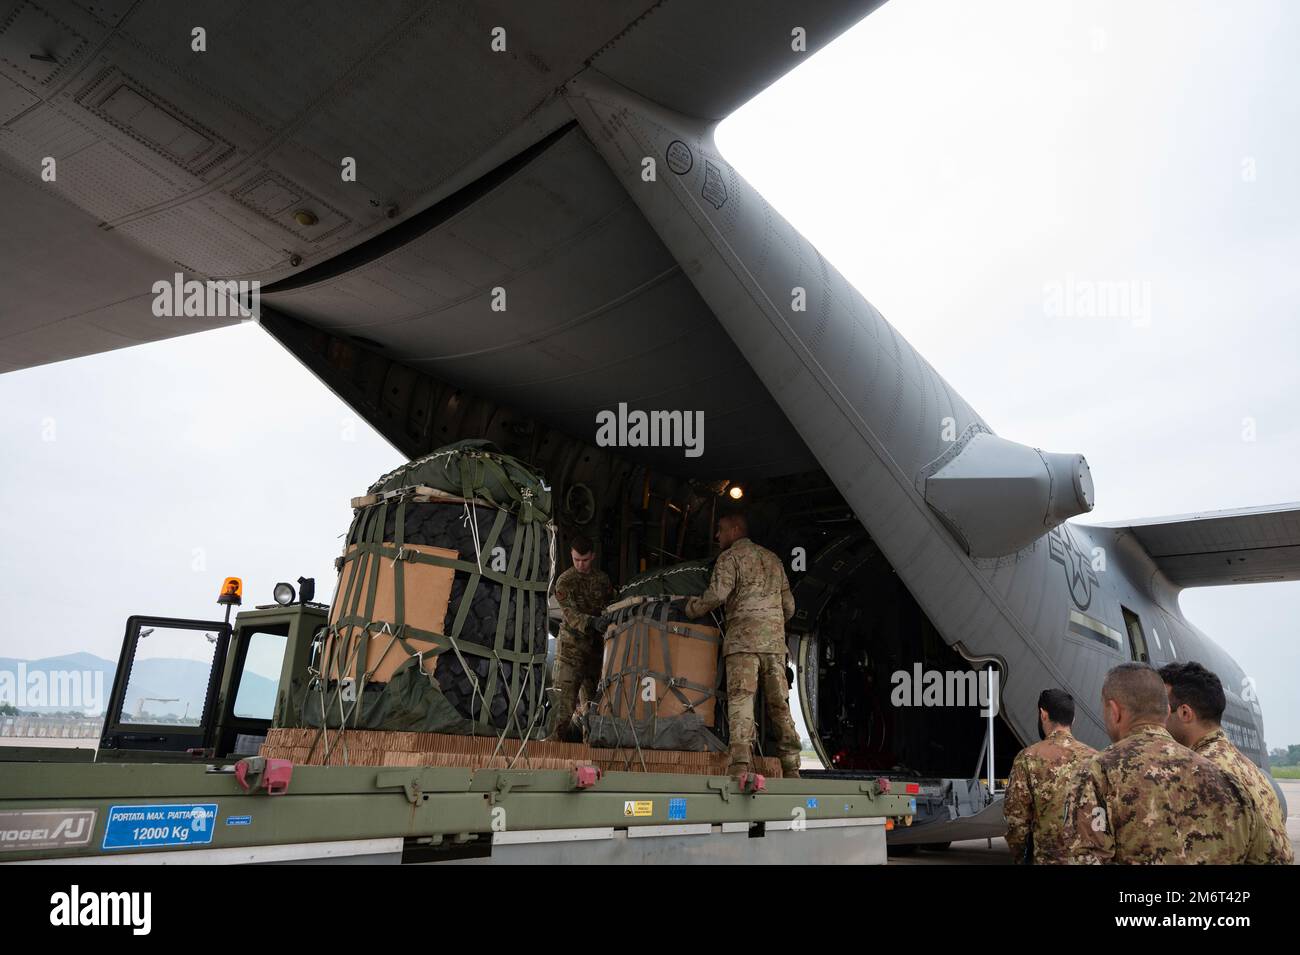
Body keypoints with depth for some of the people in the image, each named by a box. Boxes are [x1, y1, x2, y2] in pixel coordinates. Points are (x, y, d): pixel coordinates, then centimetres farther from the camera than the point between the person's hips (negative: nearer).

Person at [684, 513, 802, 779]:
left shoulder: (730, 557, 4)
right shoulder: (772, 558, 24)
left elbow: (717, 594, -10)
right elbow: (789, 605, 22)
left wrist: (689, 609, 5)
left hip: (744, 637, -6)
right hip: (776, 639, 6)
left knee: (740, 699, -11)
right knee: (779, 704, 6)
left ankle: (741, 763, -22)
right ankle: (791, 767, 5)